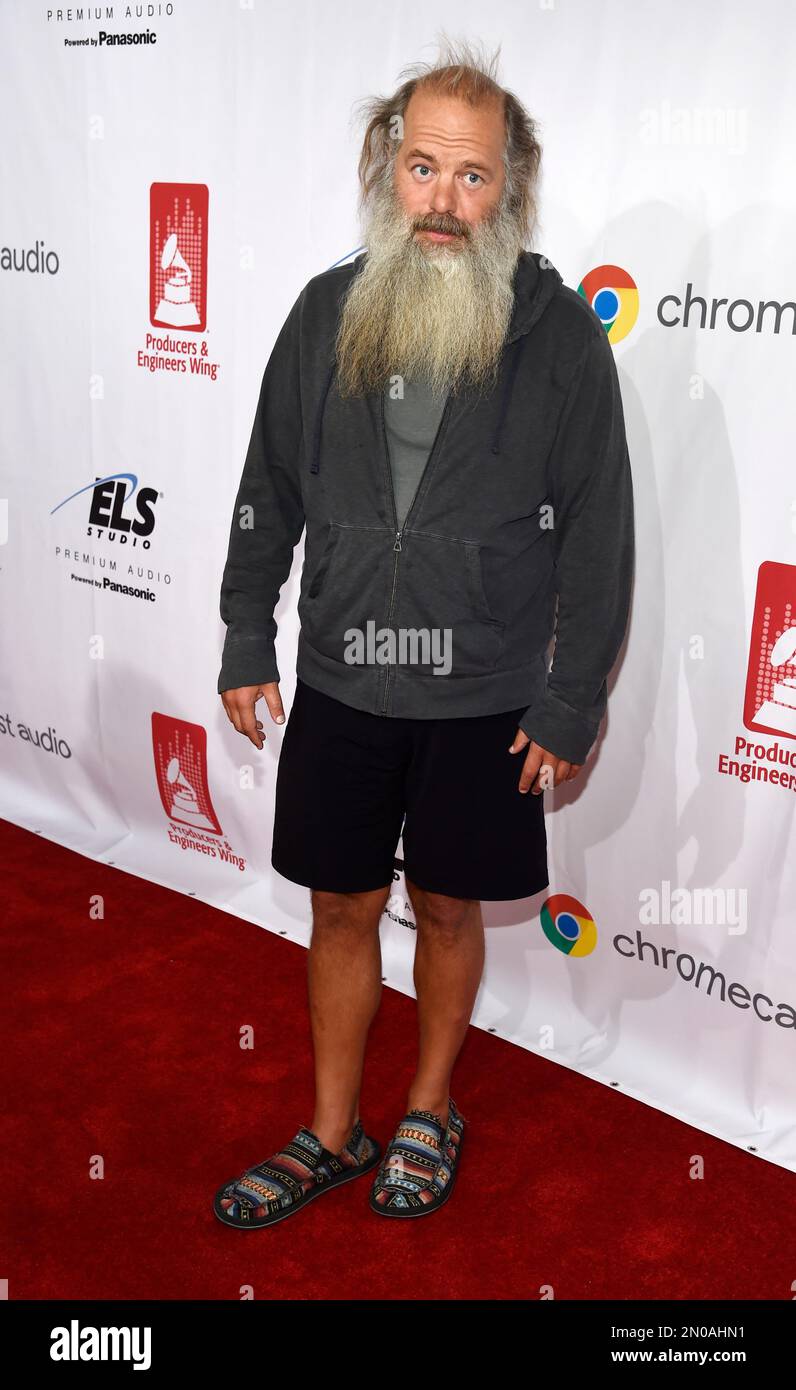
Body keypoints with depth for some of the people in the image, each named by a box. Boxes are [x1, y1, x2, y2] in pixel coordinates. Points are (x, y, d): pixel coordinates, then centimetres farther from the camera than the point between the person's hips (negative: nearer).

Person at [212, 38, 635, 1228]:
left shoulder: (560, 330, -9)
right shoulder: (327, 310, 0)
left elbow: (599, 528, -6)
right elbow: (269, 490, 8)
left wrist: (572, 702, -7)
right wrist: (248, 644, 6)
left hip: (484, 702, -2)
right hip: (339, 686, 3)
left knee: (448, 909, 14)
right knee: (342, 910, 13)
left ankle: (430, 1114, 39)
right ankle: (333, 1136, 33)